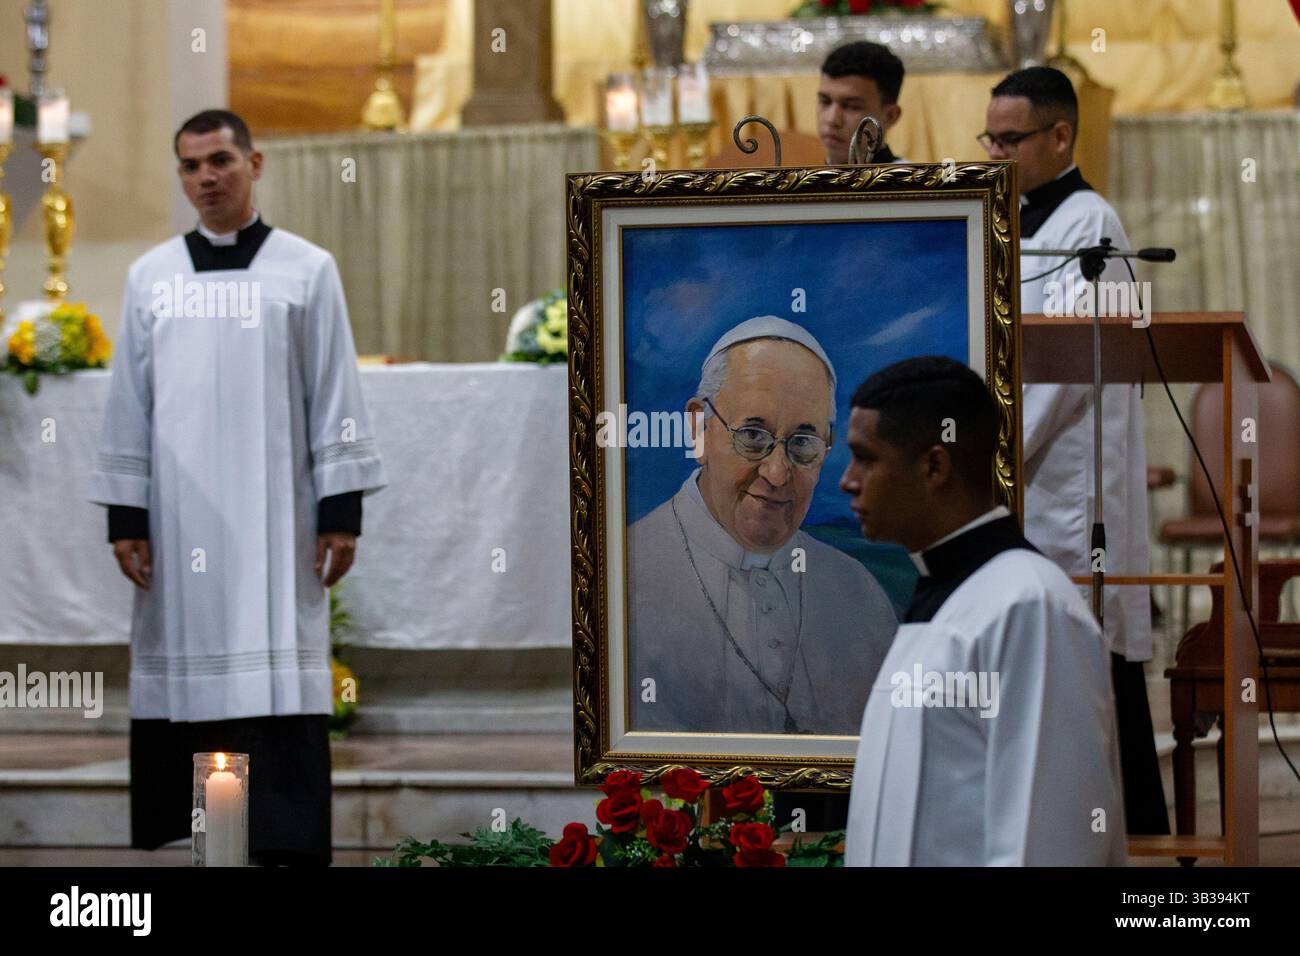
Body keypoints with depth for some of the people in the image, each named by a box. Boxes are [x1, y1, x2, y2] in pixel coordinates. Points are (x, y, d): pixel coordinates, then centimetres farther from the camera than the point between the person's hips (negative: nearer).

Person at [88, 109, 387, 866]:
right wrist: (124, 516, 4)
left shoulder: (307, 271, 3)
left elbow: (336, 399, 1)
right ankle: (171, 844, 6)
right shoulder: (151, 278, 9)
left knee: (279, 683, -7)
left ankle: (288, 843, -7)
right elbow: (130, 405, 9)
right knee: (180, 682, 1)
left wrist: (342, 512, -4)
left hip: (275, 515, -2)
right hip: (178, 518, 2)